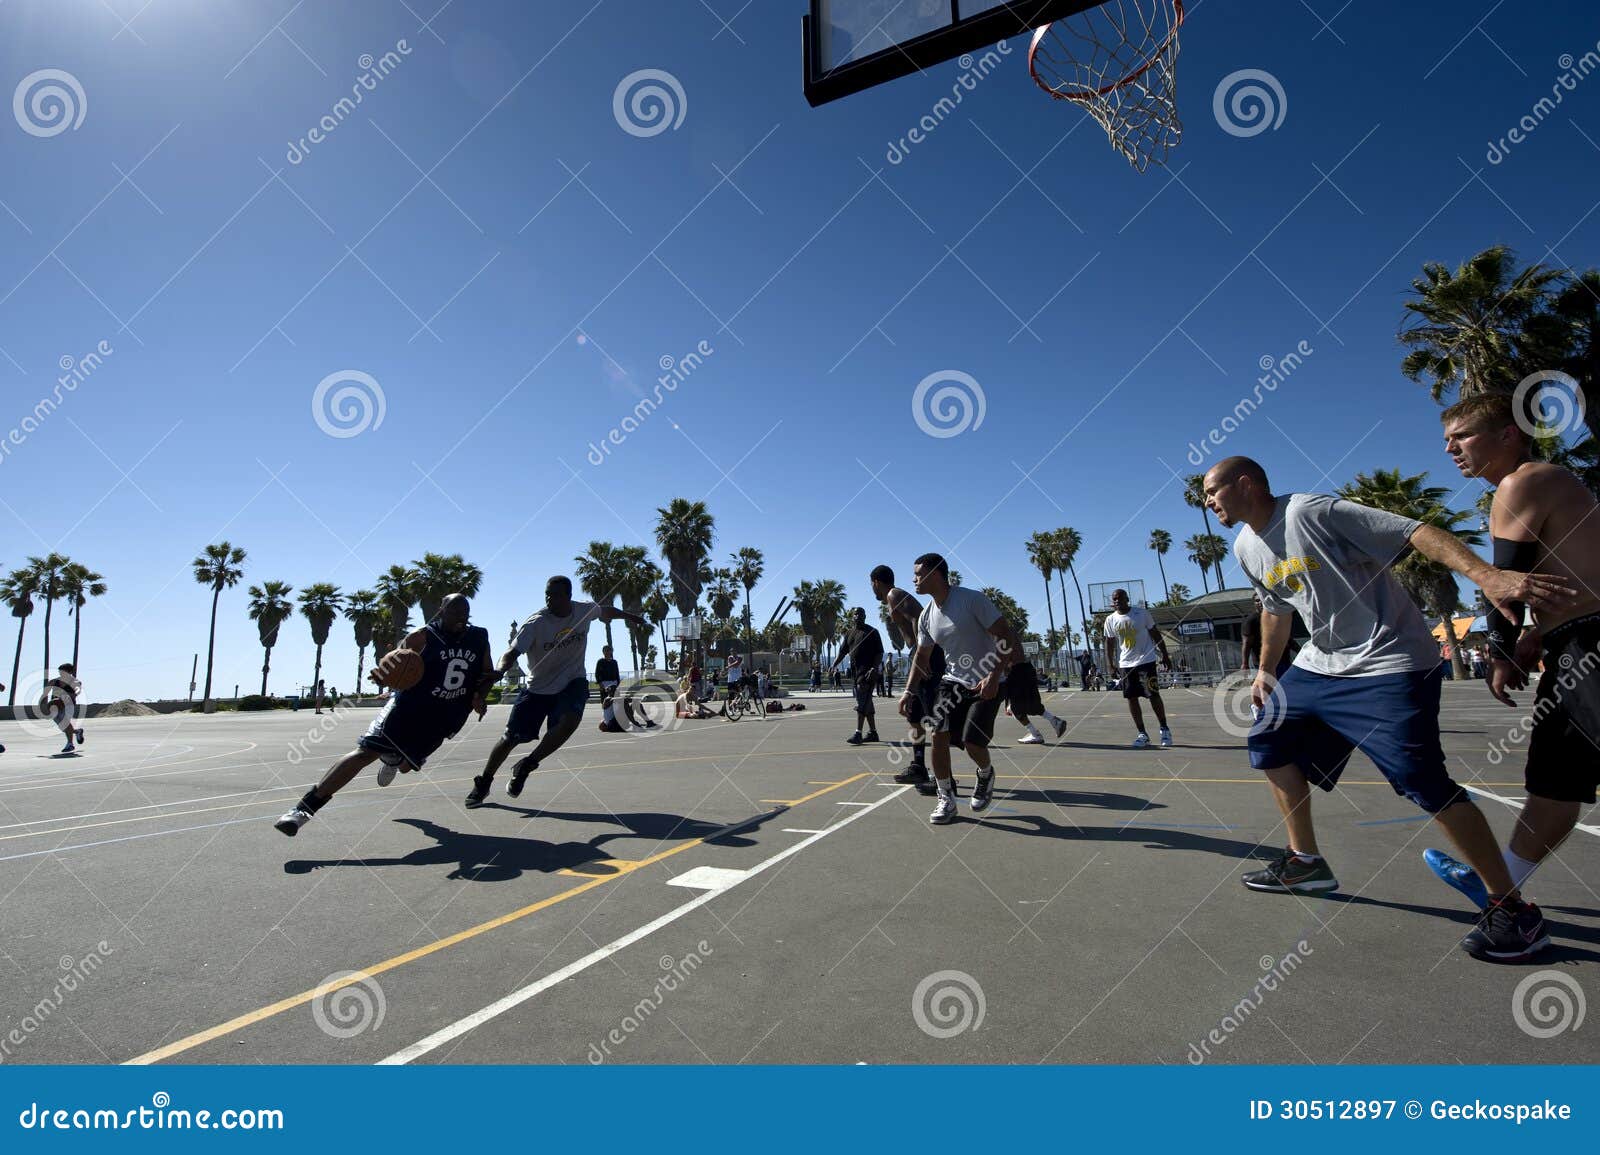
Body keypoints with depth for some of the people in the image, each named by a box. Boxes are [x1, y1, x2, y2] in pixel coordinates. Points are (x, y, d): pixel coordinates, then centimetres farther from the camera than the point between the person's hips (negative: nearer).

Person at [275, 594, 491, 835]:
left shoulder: (480, 638, -1)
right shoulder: (422, 637, -11)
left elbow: (488, 674, 11)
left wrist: (479, 695, -7)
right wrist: (383, 676, -31)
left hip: (442, 720, 4)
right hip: (409, 707, -4)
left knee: (406, 765, 18)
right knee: (367, 751, -19)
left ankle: (392, 760, 56)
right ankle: (304, 807, -13)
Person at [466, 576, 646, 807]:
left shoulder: (586, 610, -10)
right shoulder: (536, 622, -22)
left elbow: (606, 611, 13)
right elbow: (513, 652, -31)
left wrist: (628, 615, 27)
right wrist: (500, 670, -51)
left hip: (572, 682, 2)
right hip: (537, 687, -1)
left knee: (570, 720, -29)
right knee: (511, 738, 2)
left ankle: (527, 764, -7)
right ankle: (483, 783, 28)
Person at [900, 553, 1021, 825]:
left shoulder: (971, 599, -18)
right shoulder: (926, 616, 3)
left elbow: (1008, 636, -19)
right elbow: (922, 657, 15)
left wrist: (993, 677, -27)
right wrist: (909, 691, 4)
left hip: (987, 683, -6)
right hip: (953, 681, 6)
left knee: (972, 742, -14)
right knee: (938, 734, -9)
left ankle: (986, 775, 22)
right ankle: (946, 799, 6)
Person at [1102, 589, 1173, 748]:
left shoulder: (1142, 612, -5)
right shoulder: (1110, 620, 2)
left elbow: (1155, 634, 2)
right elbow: (1110, 642, 7)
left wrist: (1165, 655, 1)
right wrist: (1110, 662, -2)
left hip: (1146, 660, -3)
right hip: (1125, 663, 3)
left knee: (1153, 695, -2)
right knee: (1131, 698, 1)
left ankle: (1164, 729, 15)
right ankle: (1142, 734, 9)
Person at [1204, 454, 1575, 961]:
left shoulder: (1311, 511, -19)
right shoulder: (1246, 547, 6)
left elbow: (1415, 532, -25)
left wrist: (1488, 576, -38)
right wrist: (1265, 670, 25)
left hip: (1389, 665, -8)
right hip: (1320, 665, 9)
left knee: (1423, 781, -13)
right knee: (1268, 739, 8)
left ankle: (1512, 908, 7)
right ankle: (1305, 862, 22)